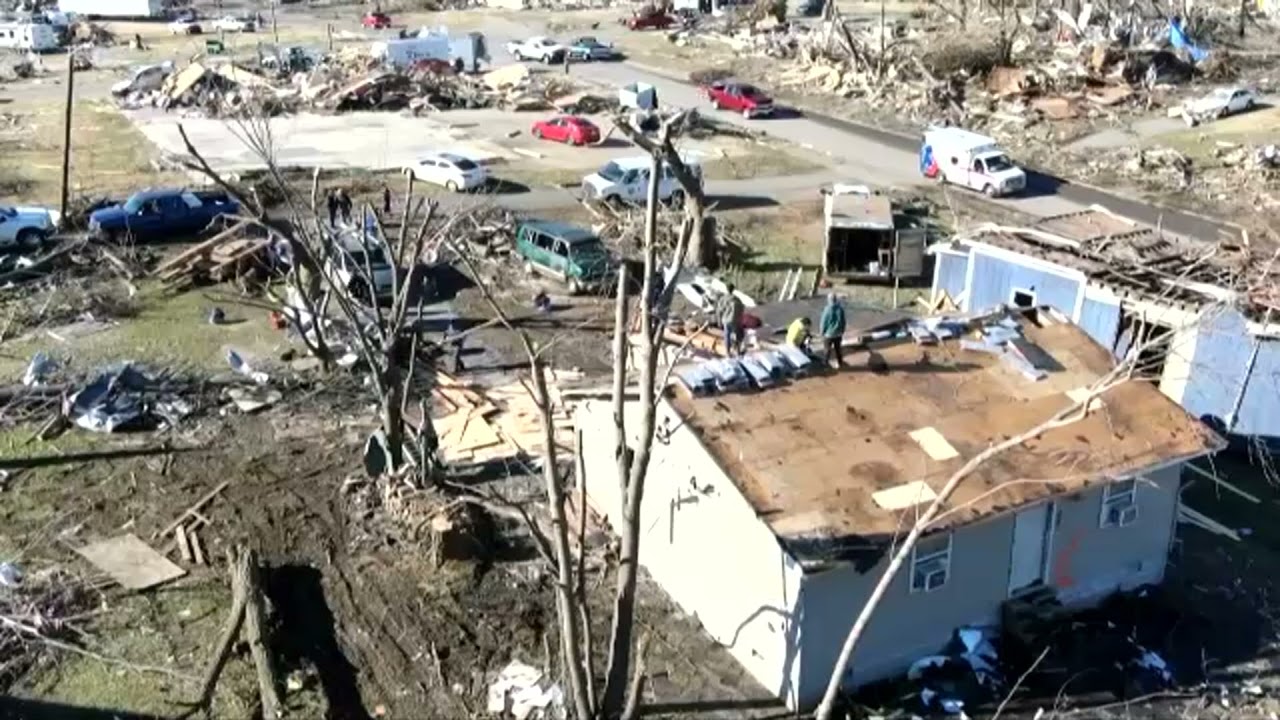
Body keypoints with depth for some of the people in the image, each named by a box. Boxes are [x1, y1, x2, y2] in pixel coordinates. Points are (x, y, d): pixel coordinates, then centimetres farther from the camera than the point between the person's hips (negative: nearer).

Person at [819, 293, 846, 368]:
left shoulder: (827, 309, -22)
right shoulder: (841, 308, -9)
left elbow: (823, 322, -14)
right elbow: (843, 321, 0)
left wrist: (822, 332, 1)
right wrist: (842, 331, 14)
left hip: (828, 334, -4)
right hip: (838, 333, 4)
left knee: (827, 350, 12)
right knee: (837, 349, 20)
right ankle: (839, 363, 31)